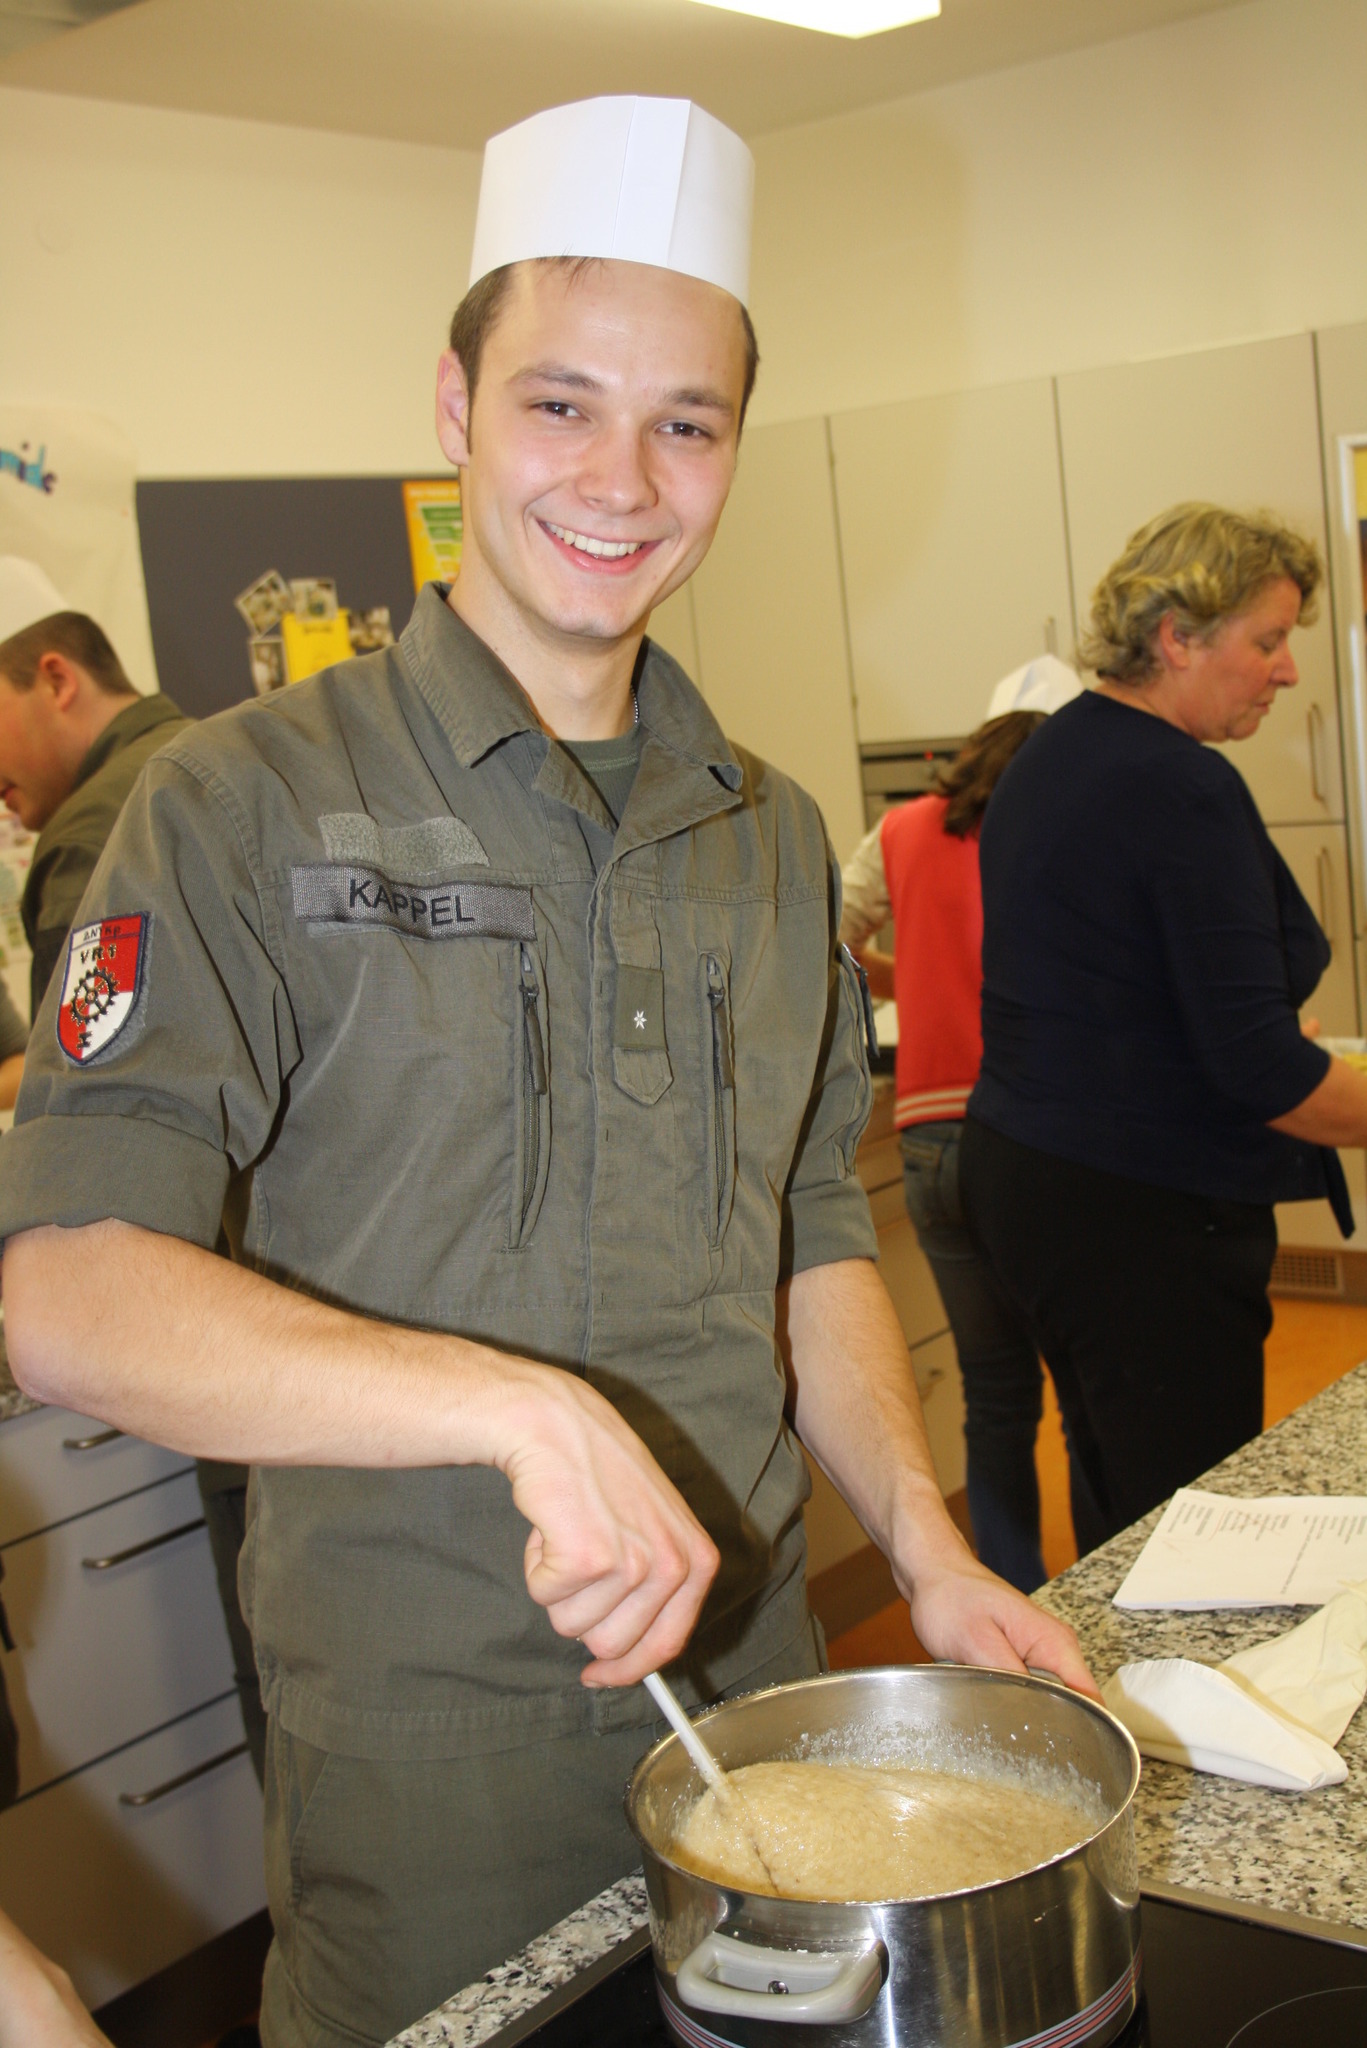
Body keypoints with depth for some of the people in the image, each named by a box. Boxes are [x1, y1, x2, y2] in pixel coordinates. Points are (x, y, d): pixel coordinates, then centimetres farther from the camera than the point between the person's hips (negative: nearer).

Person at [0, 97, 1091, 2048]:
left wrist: (926, 1545, 0)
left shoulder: (772, 833, 6)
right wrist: (525, 1405, -31)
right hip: (423, 1749, -4)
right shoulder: (248, 804, -12)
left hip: (753, 1690, 5)